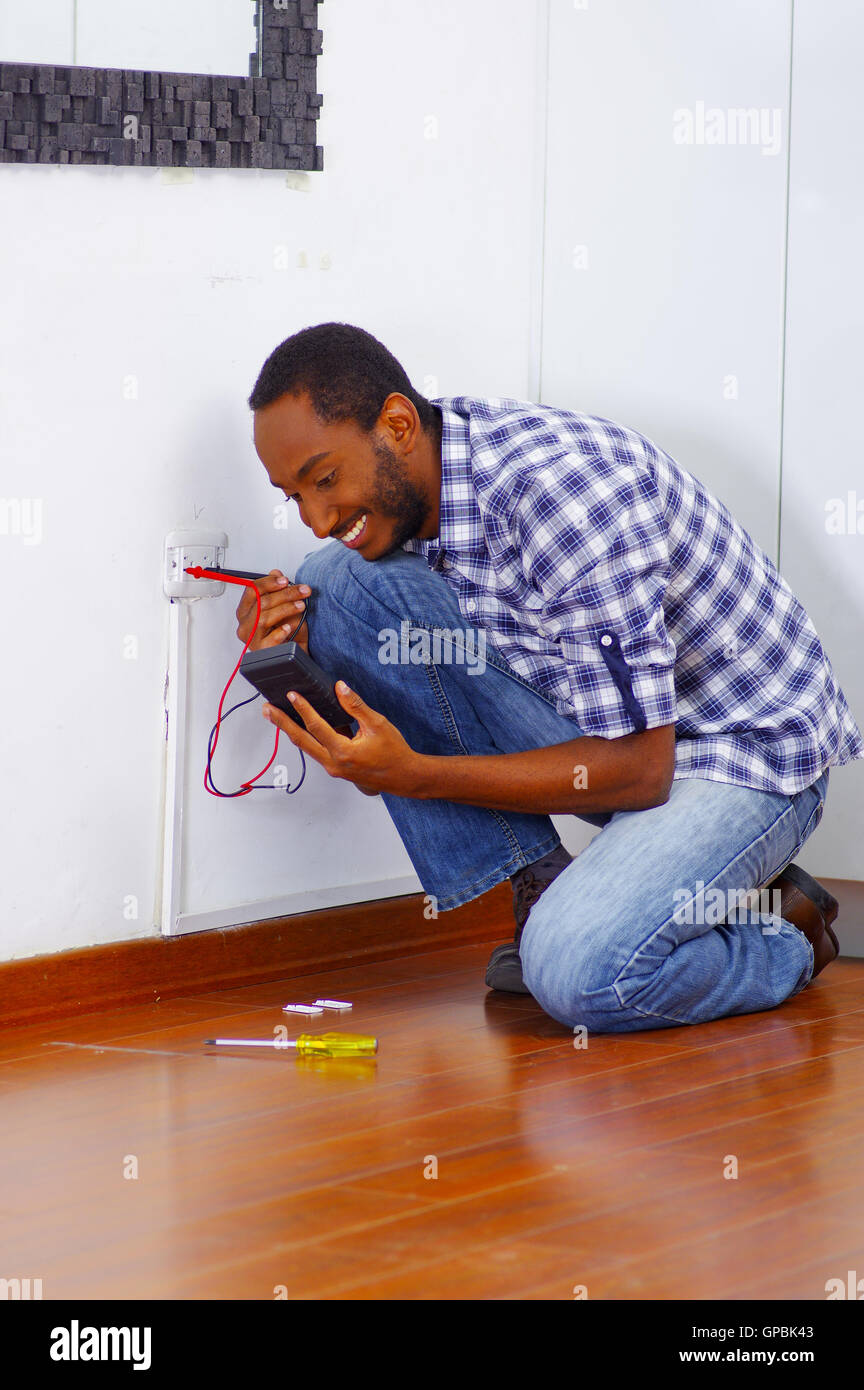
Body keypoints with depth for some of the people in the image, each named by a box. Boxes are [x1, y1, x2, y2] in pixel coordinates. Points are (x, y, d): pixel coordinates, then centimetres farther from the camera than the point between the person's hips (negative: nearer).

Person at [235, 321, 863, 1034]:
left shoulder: (559, 487, -30)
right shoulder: (404, 486, -6)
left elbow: (638, 769, -28)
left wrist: (412, 775, -31)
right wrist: (299, 658, -17)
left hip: (746, 751, -8)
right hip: (599, 718, 8)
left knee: (578, 973, -34)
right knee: (336, 581, -11)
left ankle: (786, 933, 0)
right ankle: (542, 884, -3)